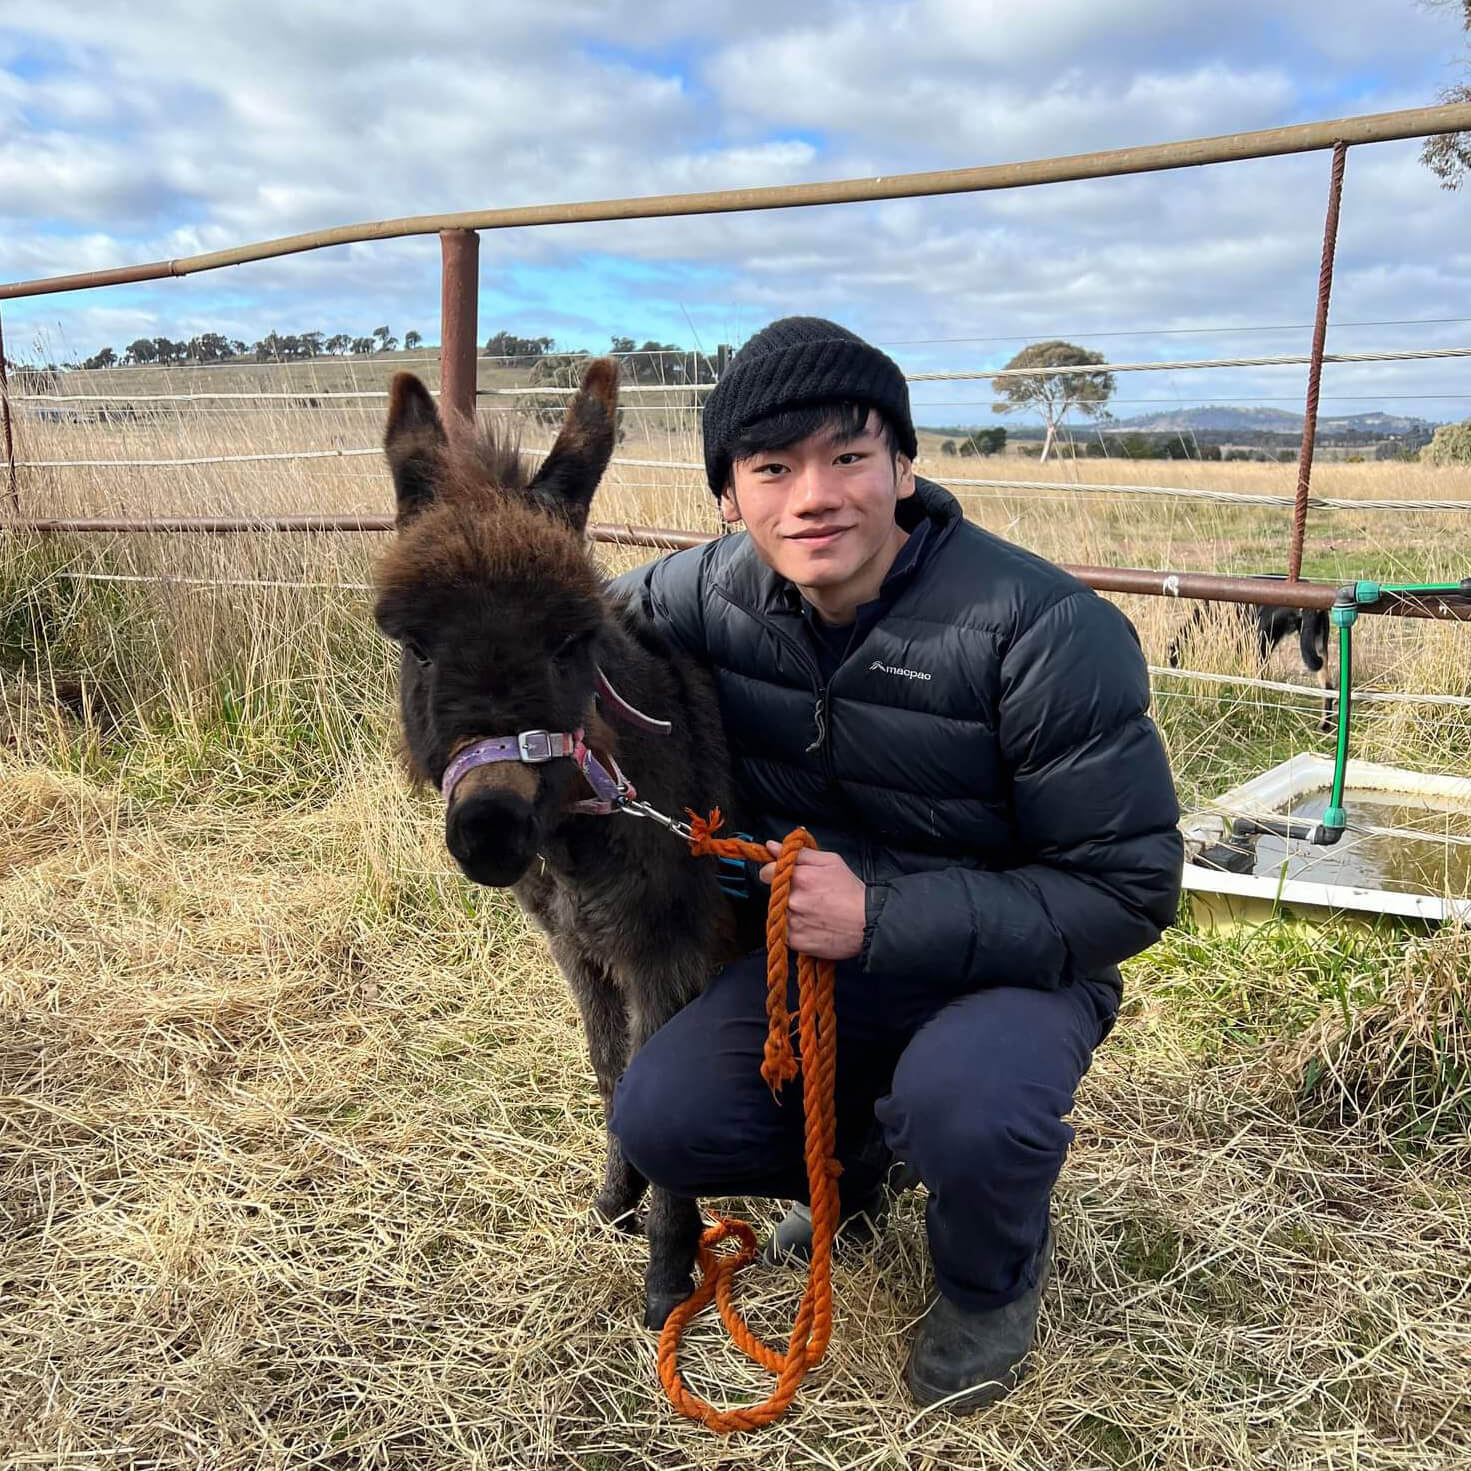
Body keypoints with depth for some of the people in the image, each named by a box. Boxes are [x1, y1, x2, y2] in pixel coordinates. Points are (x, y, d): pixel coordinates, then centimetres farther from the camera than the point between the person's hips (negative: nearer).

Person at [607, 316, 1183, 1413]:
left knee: (966, 1110, -36)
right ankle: (853, 1154, 22)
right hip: (814, 952, 5)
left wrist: (880, 920, -30)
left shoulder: (1043, 630, -25)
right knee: (659, 1122, -14)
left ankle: (994, 1282, 5)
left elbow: (1127, 888, -21)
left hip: (1012, 965, -4)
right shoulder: (716, 593, -10)